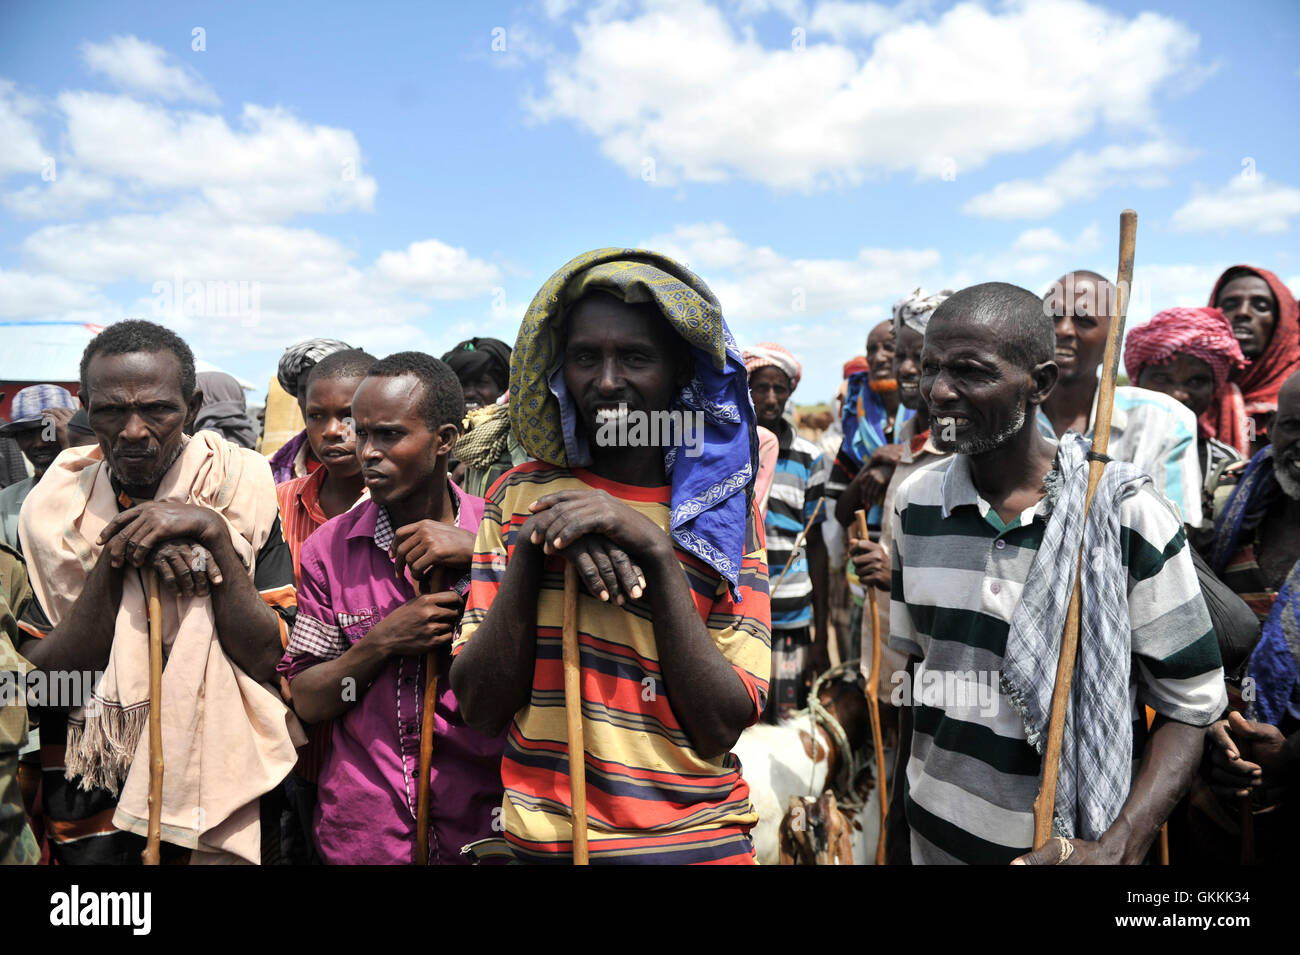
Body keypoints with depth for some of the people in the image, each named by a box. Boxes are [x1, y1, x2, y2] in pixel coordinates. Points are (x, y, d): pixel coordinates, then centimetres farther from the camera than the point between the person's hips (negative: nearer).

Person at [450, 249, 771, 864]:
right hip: (542, 839, 1)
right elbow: (479, 708, -7)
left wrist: (657, 549, -22)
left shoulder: (725, 511, -4)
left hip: (695, 840, -1)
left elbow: (721, 728, -13)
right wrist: (531, 550, -19)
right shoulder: (520, 496, -1)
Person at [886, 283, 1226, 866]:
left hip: (1073, 846, -3)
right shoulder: (915, 503, -4)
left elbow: (1190, 705, -10)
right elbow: (919, 670, 6)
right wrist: (899, 818, 8)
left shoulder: (1130, 516, -15)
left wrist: (1117, 848, -21)